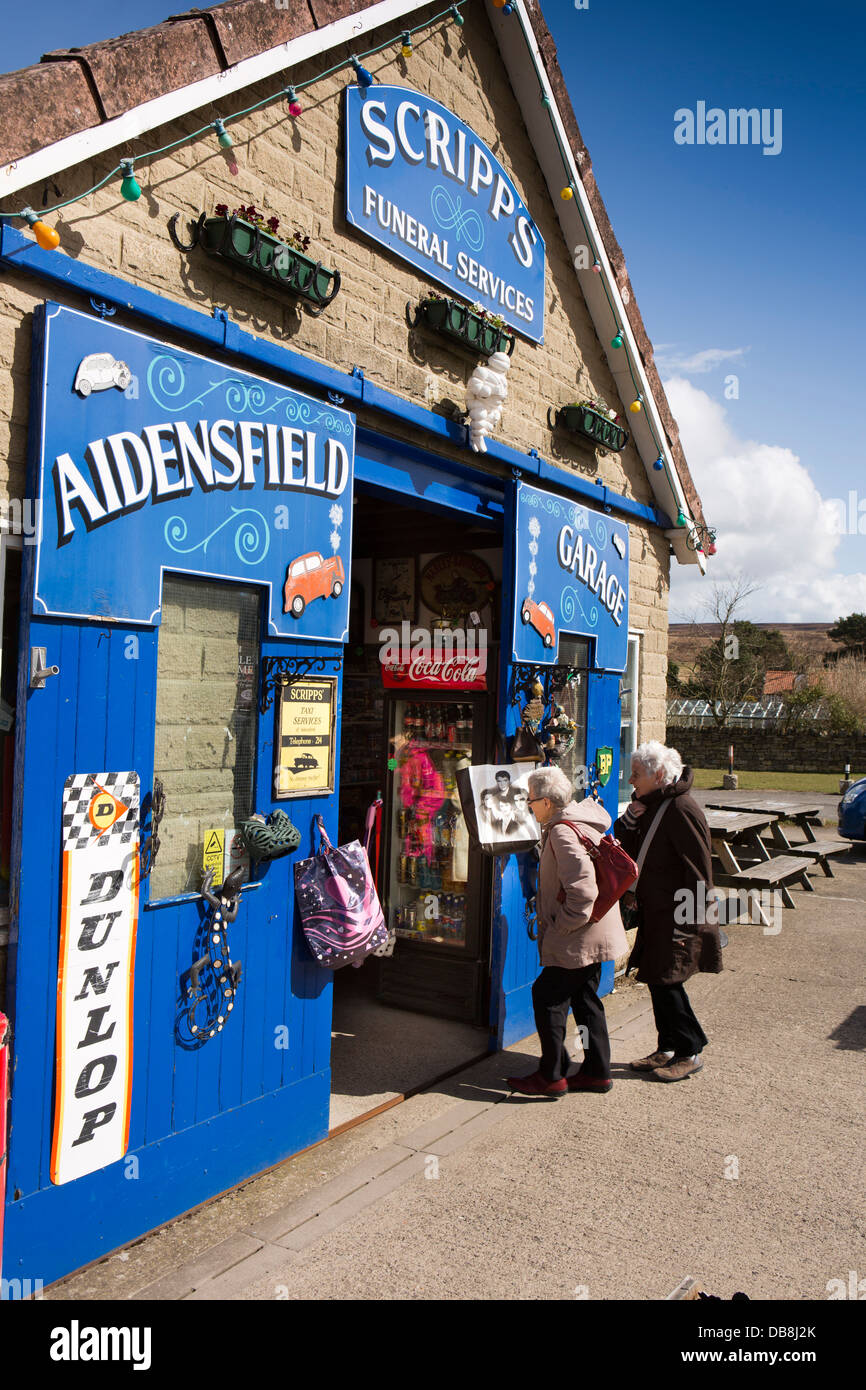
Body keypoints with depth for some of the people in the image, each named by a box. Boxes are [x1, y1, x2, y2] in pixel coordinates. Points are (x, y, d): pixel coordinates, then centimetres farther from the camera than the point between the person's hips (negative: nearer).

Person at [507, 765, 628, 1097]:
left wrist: (559, 927, -17)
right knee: (585, 999, 17)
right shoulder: (584, 819, 9)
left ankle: (551, 1075, 9)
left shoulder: (563, 833, -22)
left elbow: (582, 892, -28)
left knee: (547, 995, 0)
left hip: (577, 940, -10)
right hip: (594, 933, 10)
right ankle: (597, 1072, 26)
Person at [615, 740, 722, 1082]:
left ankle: (690, 1052, 12)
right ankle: (668, 1048, 26)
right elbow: (628, 853, 14)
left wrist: (686, 923, -20)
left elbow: (699, 874, -20)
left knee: (666, 982, -4)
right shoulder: (652, 807, 10)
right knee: (657, 981, 13)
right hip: (654, 914, 9)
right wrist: (630, 819, -4)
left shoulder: (682, 810, -19)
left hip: (676, 917, -9)